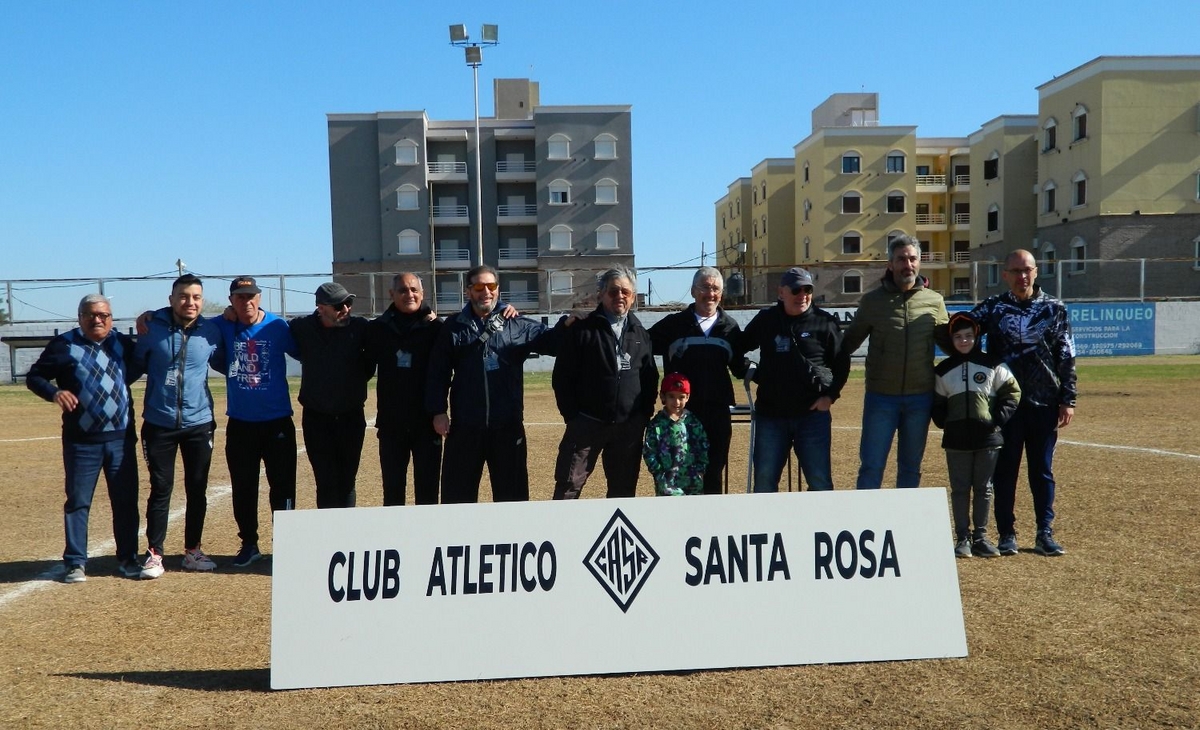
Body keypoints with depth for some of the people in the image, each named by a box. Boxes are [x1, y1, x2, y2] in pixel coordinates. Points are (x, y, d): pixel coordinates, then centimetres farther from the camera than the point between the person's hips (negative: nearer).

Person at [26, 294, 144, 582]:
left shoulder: (123, 342, 9)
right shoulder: (64, 344, -1)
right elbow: (33, 377, 1)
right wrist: (54, 393, -19)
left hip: (121, 438, 3)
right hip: (81, 441, -3)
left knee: (126, 501, 7)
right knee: (78, 502, 6)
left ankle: (128, 558, 18)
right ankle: (75, 562, 16)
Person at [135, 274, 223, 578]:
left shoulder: (211, 331, -1)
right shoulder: (152, 328, -5)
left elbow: (225, 363, 15)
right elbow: (135, 363, 9)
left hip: (199, 423, 2)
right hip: (159, 424, -2)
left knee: (197, 490, 9)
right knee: (160, 490, 3)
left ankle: (192, 551, 22)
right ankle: (154, 553, 14)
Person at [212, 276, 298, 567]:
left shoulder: (278, 326, -5)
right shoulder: (221, 327, 0)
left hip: (277, 421, -2)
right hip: (240, 423, 3)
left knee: (283, 486, 1)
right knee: (243, 488, 11)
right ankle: (249, 544, 25)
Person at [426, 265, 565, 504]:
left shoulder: (518, 325, 6)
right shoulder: (453, 327, 6)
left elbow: (552, 340, 2)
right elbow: (438, 373, 3)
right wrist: (438, 410, -6)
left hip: (508, 426, 0)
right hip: (465, 427, 0)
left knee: (512, 496, 11)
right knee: (458, 496, 10)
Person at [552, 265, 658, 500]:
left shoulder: (641, 334, 11)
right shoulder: (582, 330, -1)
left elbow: (650, 378, 14)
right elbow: (562, 377, -3)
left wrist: (645, 414, 5)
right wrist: (572, 415, -7)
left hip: (630, 426, 4)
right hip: (587, 423, -3)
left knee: (624, 489, 12)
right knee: (569, 485, -3)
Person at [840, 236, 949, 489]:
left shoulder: (934, 301, 4)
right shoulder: (872, 300, 0)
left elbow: (949, 341, 14)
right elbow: (849, 342, 4)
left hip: (920, 397, 2)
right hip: (881, 396, -2)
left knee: (911, 467, 13)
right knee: (871, 466, 0)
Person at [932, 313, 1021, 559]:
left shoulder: (993, 365, 1)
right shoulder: (943, 370, 6)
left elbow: (1012, 392, 3)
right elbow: (937, 403, 12)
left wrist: (998, 419, -7)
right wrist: (946, 424, -2)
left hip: (988, 438, -1)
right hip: (956, 440, 1)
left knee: (983, 488, 8)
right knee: (959, 489, 5)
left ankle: (980, 537, 17)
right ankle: (962, 538, 12)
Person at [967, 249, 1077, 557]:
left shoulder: (1054, 309, 4)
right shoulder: (991, 308, 2)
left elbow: (1066, 358, 4)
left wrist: (1067, 400, 0)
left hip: (1044, 403, 1)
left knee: (1042, 471, 9)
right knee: (1005, 470, 5)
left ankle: (1045, 534, 18)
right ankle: (1007, 534, 15)